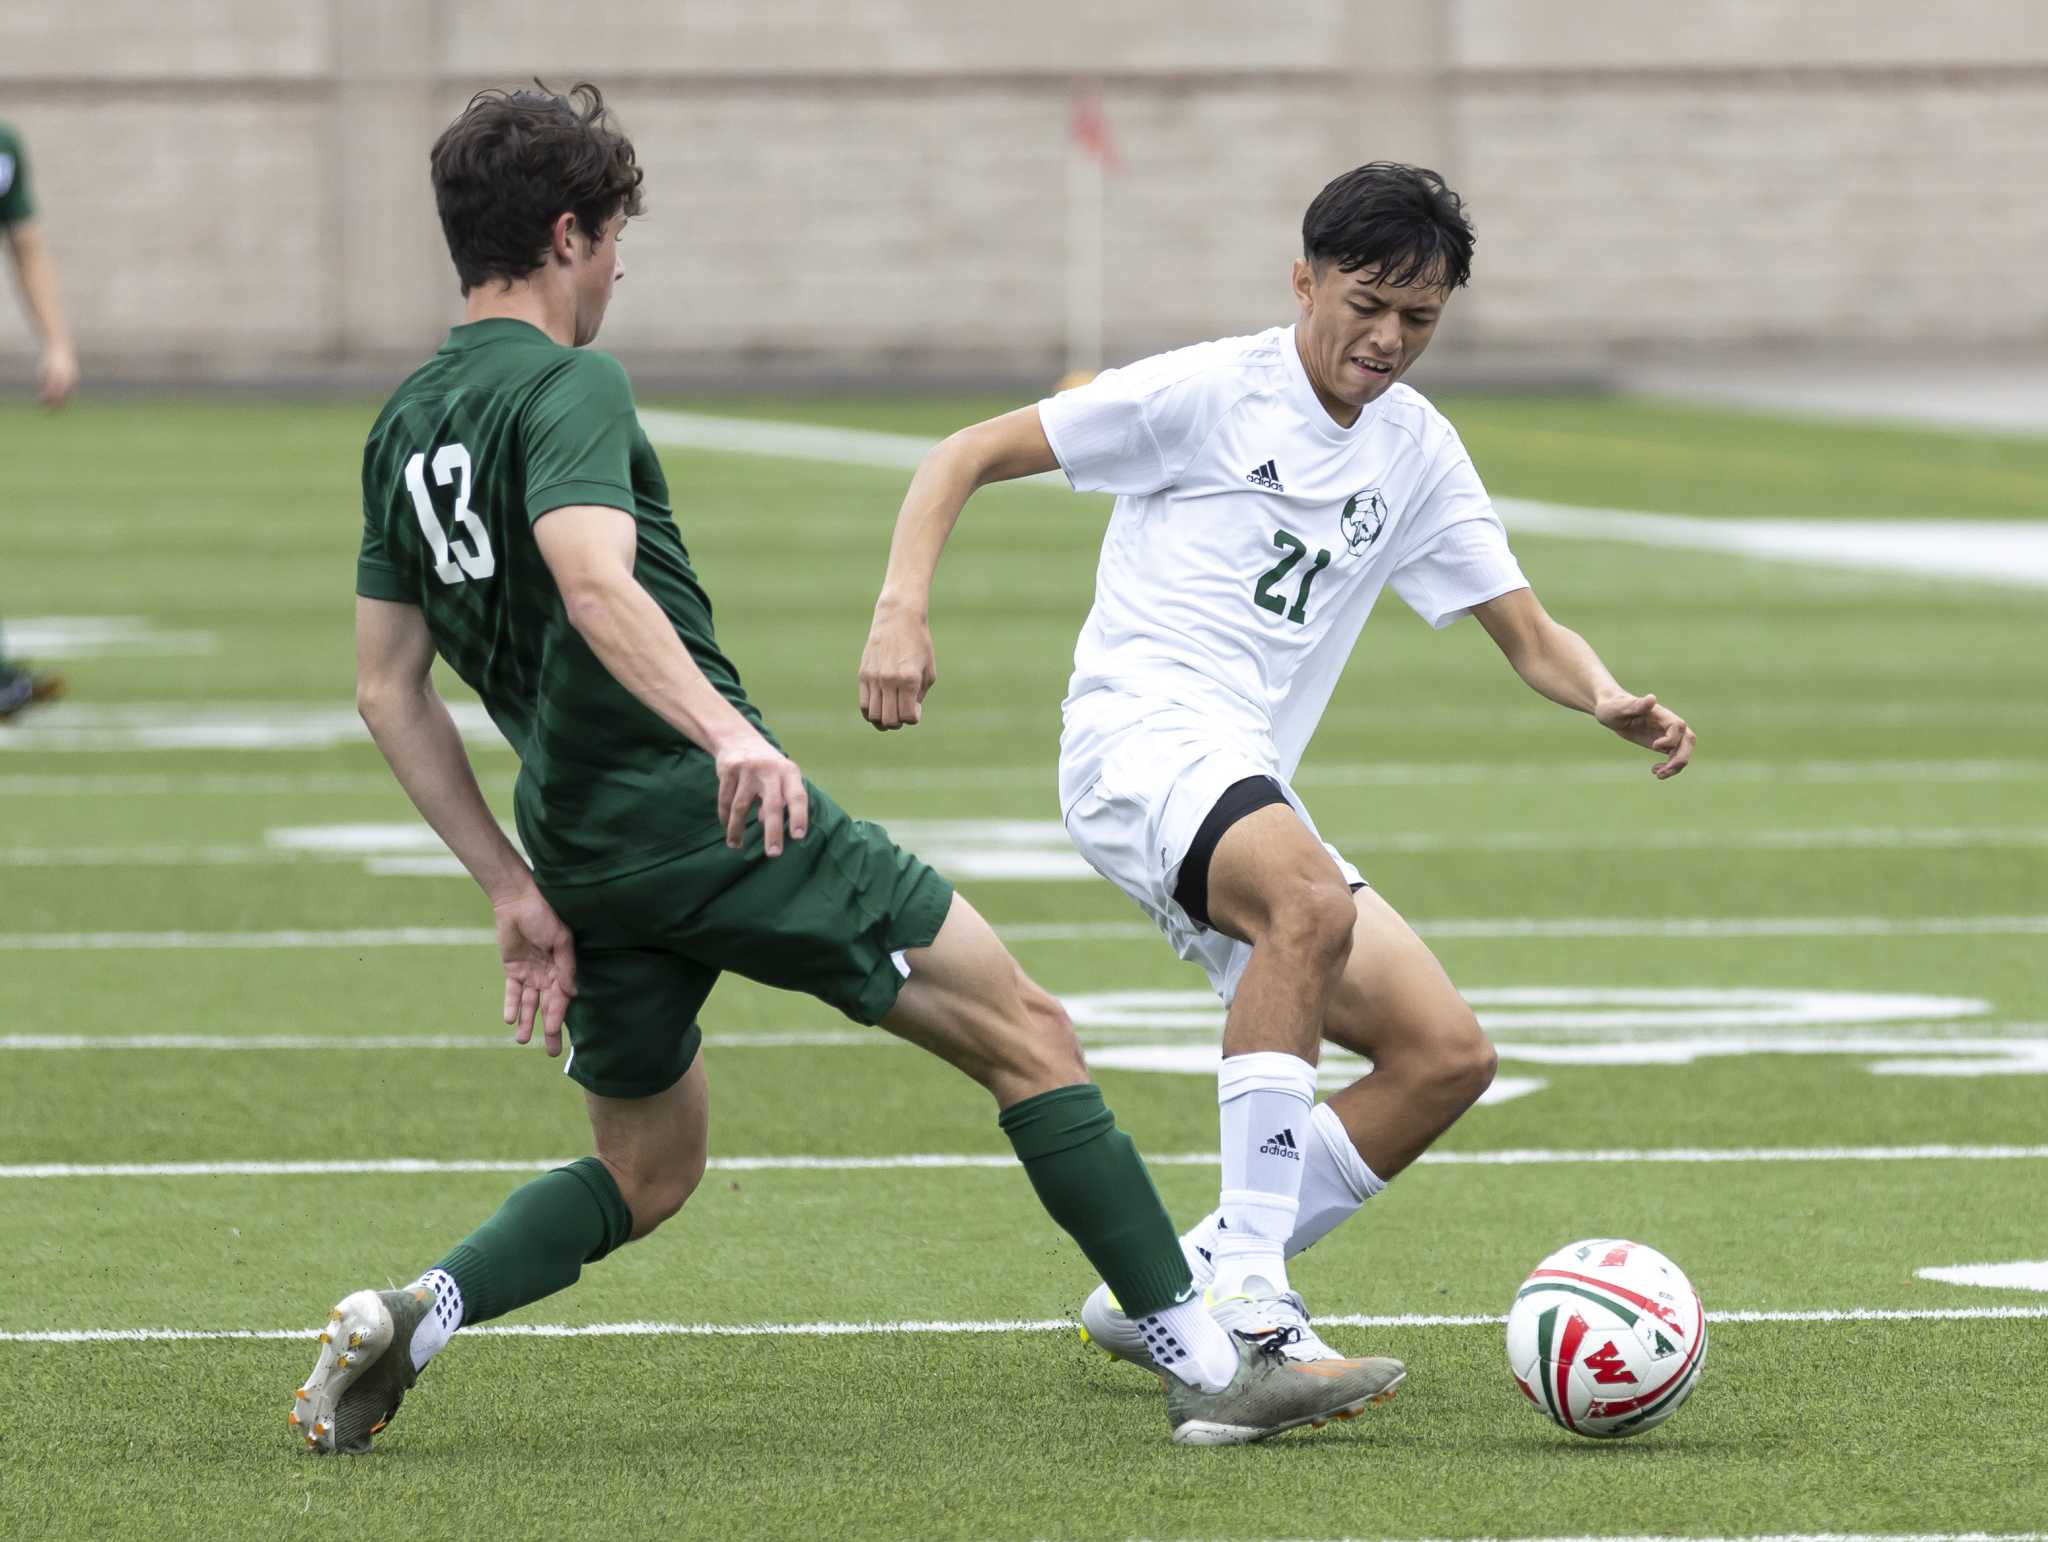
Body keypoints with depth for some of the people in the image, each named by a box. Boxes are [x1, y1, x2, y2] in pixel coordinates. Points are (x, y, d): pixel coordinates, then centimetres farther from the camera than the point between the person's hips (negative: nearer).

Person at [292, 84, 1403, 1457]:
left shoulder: (402, 428, 13)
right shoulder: (567, 388, -11)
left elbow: (387, 690, 15)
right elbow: (592, 578, -31)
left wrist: (516, 890, 16)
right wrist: (728, 732, -43)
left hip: (589, 856, 8)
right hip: (721, 820, -8)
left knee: (646, 1176, 23)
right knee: (1028, 1036, 0)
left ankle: (405, 1319, -1)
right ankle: (1212, 1366, -2)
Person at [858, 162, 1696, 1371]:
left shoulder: (1418, 454, 18)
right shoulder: (1211, 391, 0)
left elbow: (1530, 638, 17)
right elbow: (967, 458, 0)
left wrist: (1612, 702, -6)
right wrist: (904, 612, -16)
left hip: (1251, 793, 7)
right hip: (1145, 733, -7)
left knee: (1449, 1055, -5)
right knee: (1312, 902, -37)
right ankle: (1245, 1285, -39)